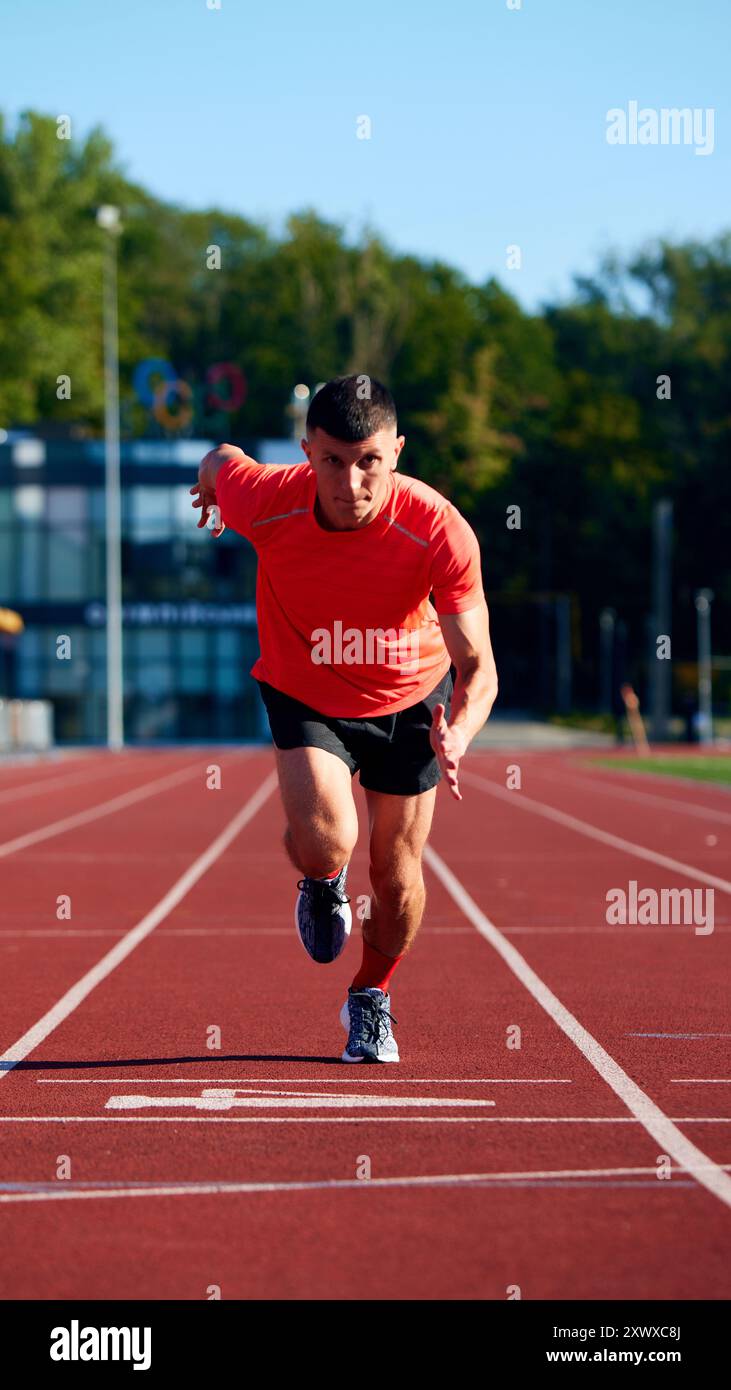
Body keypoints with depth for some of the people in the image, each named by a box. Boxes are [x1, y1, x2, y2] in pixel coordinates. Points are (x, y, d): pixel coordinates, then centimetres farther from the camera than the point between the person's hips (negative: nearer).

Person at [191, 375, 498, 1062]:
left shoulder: (441, 533, -32)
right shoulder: (263, 501, -30)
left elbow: (477, 666, -27)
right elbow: (219, 458, -4)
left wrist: (457, 735, -48)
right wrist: (210, 479, 20)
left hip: (411, 699, 1)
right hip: (303, 693, 0)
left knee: (396, 873, 8)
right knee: (324, 844, -23)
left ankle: (372, 997, 39)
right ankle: (321, 885, 17)